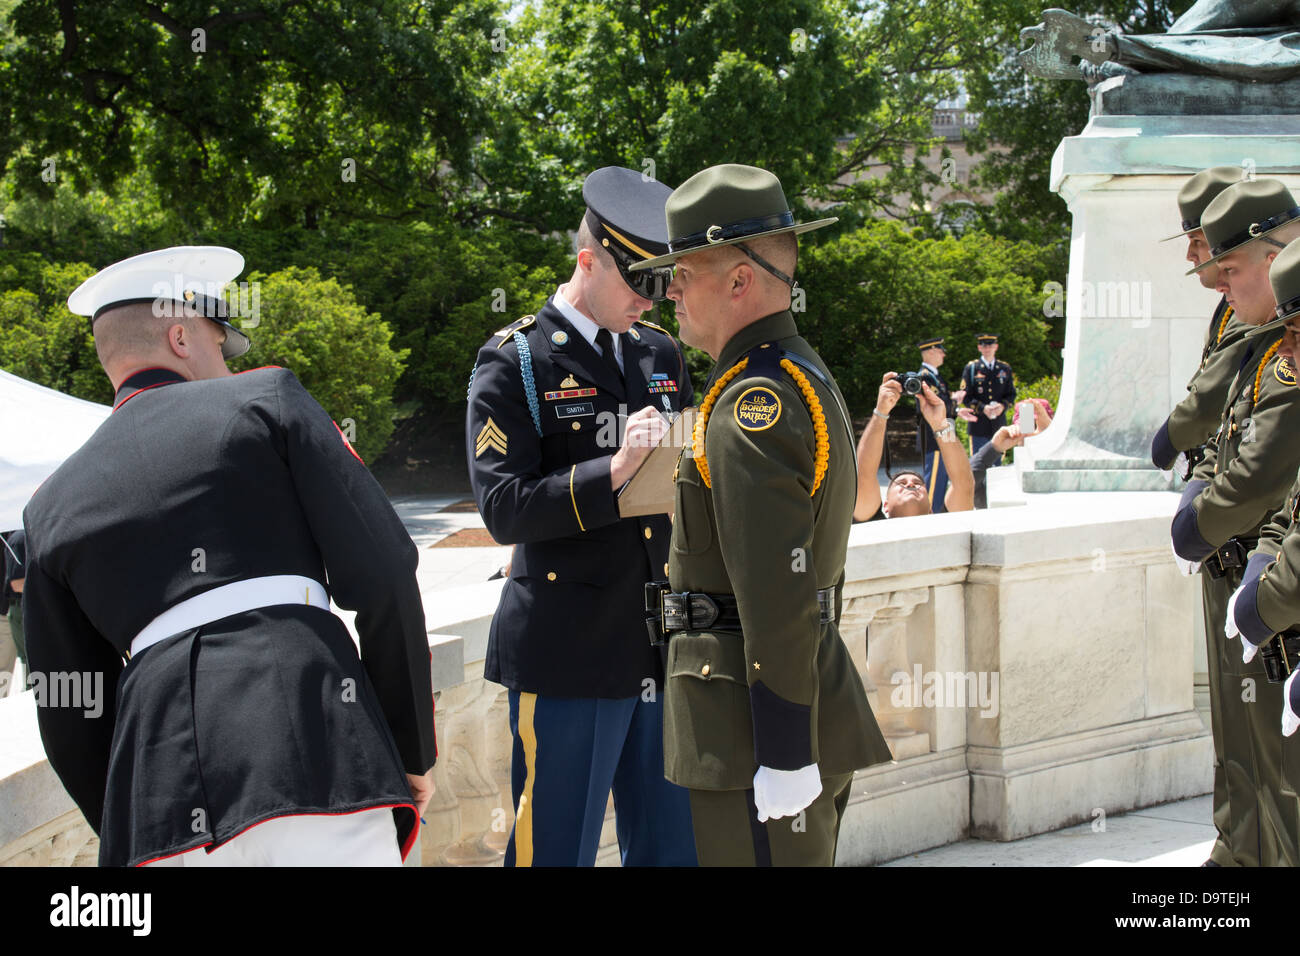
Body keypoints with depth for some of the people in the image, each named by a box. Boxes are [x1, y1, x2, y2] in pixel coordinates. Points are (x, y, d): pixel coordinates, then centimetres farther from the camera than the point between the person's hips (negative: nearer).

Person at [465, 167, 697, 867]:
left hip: (664, 648, 6)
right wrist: (613, 473, -24)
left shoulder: (661, 352, 14)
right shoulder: (513, 361, -4)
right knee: (556, 849, 0)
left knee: (673, 846, 11)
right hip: (570, 652, -6)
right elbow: (503, 508, -13)